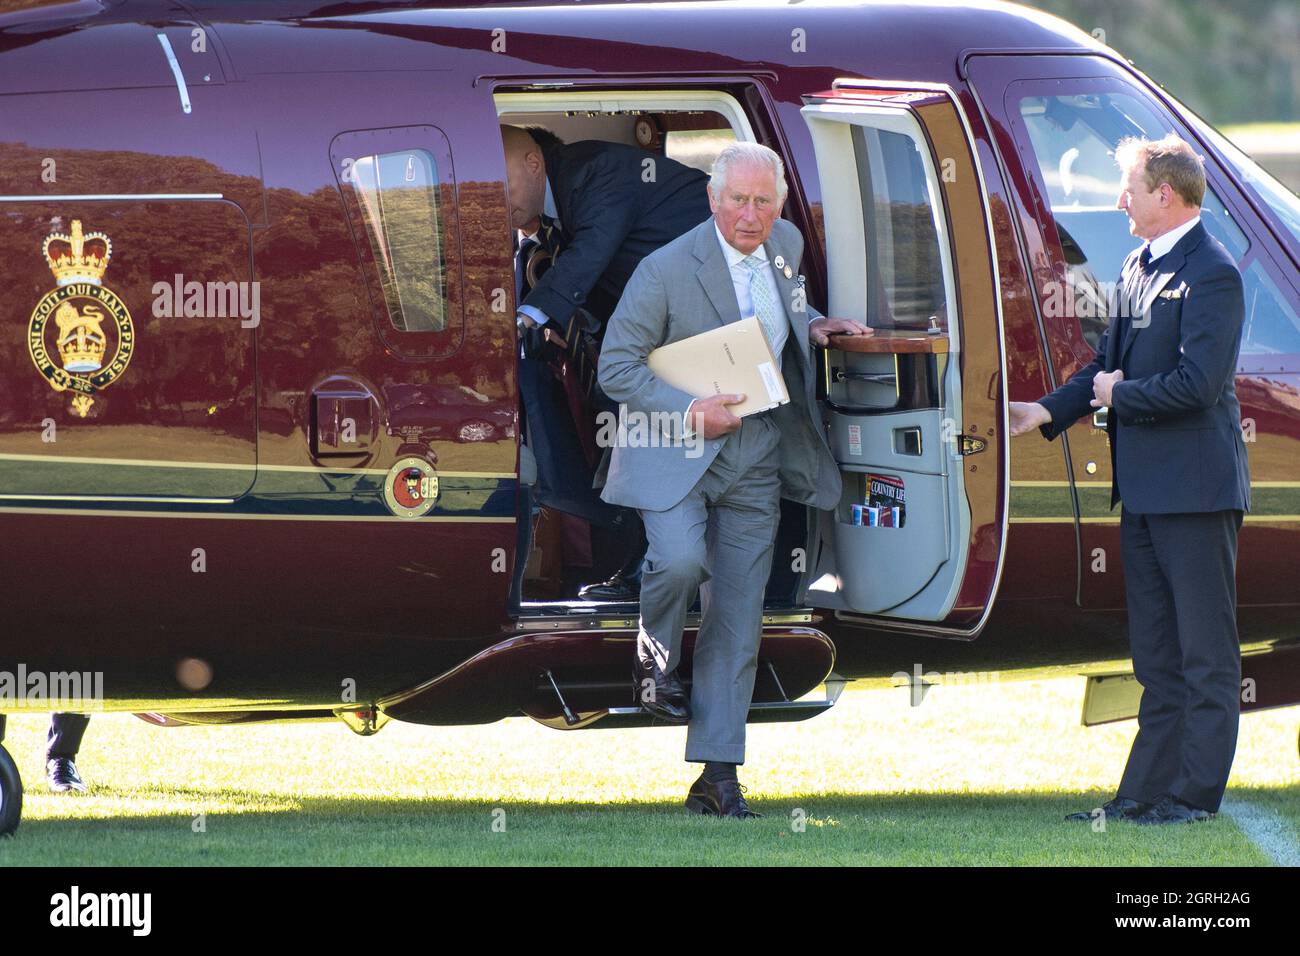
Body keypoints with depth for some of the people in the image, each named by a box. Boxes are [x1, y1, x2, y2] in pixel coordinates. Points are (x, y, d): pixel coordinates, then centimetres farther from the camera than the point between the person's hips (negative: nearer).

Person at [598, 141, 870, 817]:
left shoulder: (786, 246, 3)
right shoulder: (667, 270, -15)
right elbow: (616, 367, -10)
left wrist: (812, 325, 4)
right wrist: (691, 412, -21)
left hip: (757, 461, 5)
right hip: (677, 450, -5)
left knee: (737, 621, 4)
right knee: (680, 560, -31)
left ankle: (717, 775, 9)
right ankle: (653, 661, 2)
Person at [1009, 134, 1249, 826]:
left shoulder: (1210, 274, -15)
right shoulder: (1139, 267, 14)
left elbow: (1196, 384, -22)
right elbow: (1109, 363, 20)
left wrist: (1119, 395, -10)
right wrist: (1047, 411, 9)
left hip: (1195, 486, -10)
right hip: (1143, 485, 10)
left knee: (1205, 654, -2)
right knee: (1156, 654, 13)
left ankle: (1196, 794, 0)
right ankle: (1145, 793, 16)